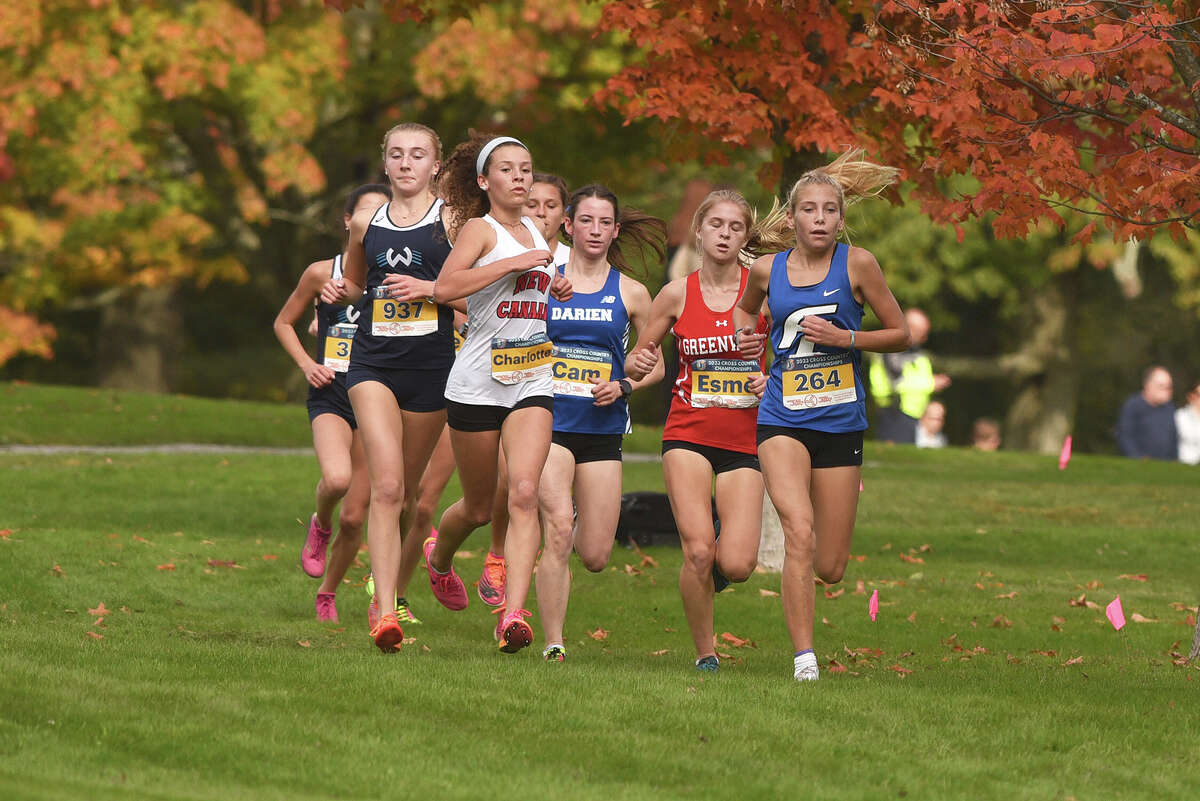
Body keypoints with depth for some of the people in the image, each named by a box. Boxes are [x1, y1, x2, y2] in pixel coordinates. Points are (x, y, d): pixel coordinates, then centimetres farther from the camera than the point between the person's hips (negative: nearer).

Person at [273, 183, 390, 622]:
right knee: (337, 478, -31)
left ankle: (328, 592, 27)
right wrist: (306, 364, -1)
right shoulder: (323, 273, 1)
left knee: (354, 517, 2)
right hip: (331, 393, -1)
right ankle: (319, 527, 5)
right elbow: (284, 323, 14)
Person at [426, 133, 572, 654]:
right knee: (478, 507, 9)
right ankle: (439, 557, 44)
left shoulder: (534, 232, 14)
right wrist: (516, 262, -23)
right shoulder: (480, 229, -6)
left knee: (524, 493, -16)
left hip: (531, 384, 4)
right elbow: (445, 287, -25)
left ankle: (512, 614, -24)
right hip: (477, 382, -4)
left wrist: (557, 291, 12)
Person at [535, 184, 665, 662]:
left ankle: (572, 524, 40)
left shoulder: (631, 293, 6)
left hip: (602, 430, 2)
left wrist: (623, 387, -6)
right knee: (558, 526, -23)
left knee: (595, 557, 2)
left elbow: (655, 366, 13)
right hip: (549, 421, -2)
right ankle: (553, 644, -15)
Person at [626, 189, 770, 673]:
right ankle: (705, 653, 2)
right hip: (688, 434, 0)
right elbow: (638, 359, 13)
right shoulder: (677, 294, 3)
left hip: (744, 440, 0)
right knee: (698, 551, -18)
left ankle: (715, 566, 25)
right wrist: (637, 365, -10)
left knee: (737, 565, -13)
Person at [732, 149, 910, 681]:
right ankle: (803, 656, -19)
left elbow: (900, 334, 5)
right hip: (782, 420, 0)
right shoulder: (767, 270, 4)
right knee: (799, 532, -24)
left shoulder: (856, 264, -2)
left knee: (830, 569, 4)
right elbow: (745, 308, 27)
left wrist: (844, 338, -10)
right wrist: (745, 335, 5)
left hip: (840, 420, 0)